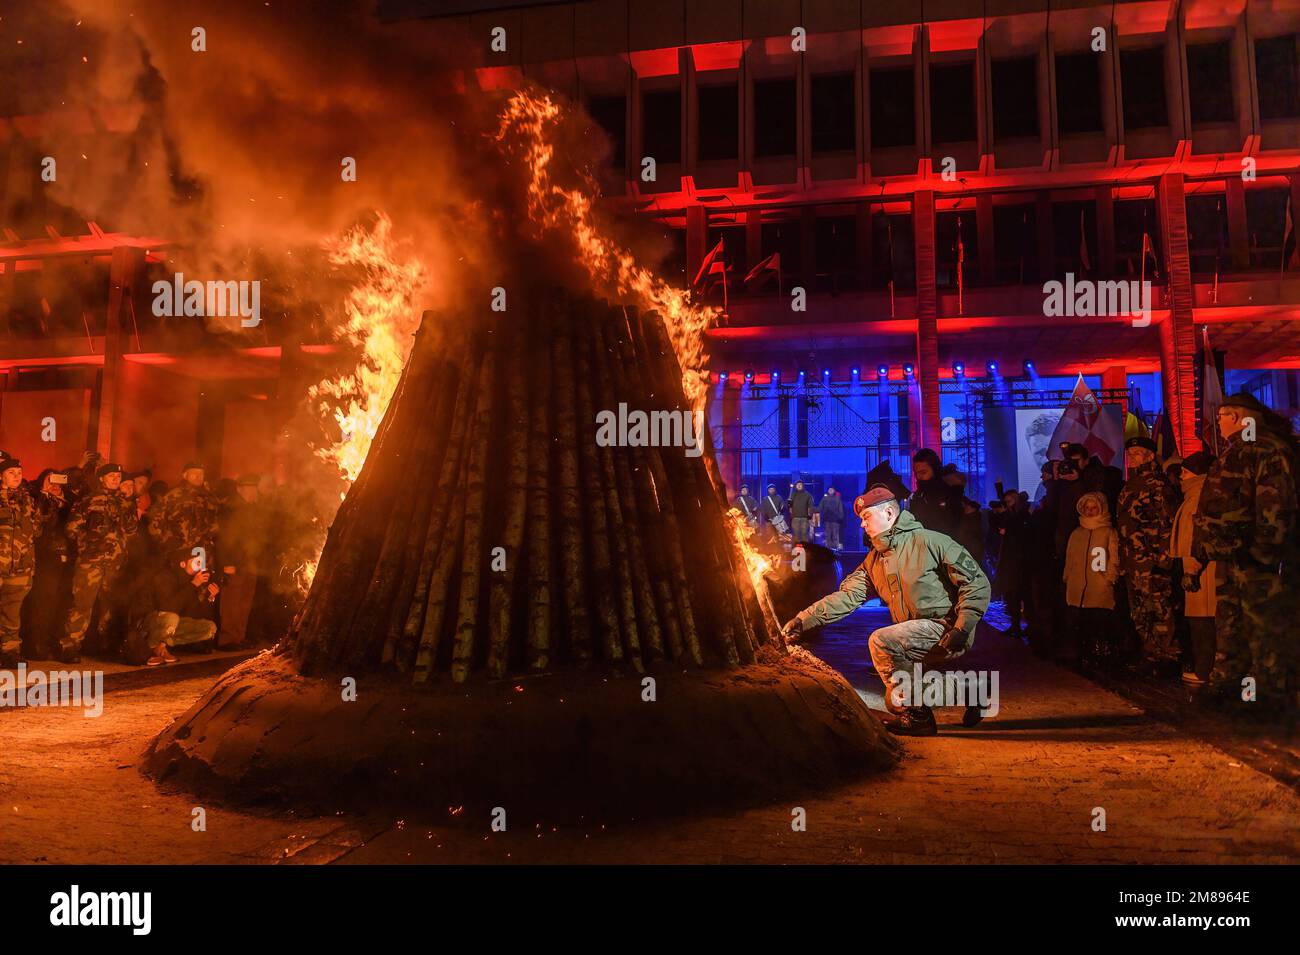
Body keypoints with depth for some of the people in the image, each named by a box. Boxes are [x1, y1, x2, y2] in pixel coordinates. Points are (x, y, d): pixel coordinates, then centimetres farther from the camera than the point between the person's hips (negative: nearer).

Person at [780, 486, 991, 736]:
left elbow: (977, 582, -13)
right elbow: (846, 596, 4)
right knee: (895, 702, 12)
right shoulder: (873, 560, 12)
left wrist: (961, 630, -21)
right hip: (920, 643, 9)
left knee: (880, 641, -24)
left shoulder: (929, 541, -11)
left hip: (945, 627, -9)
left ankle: (914, 716, -11)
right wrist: (803, 620, -8)